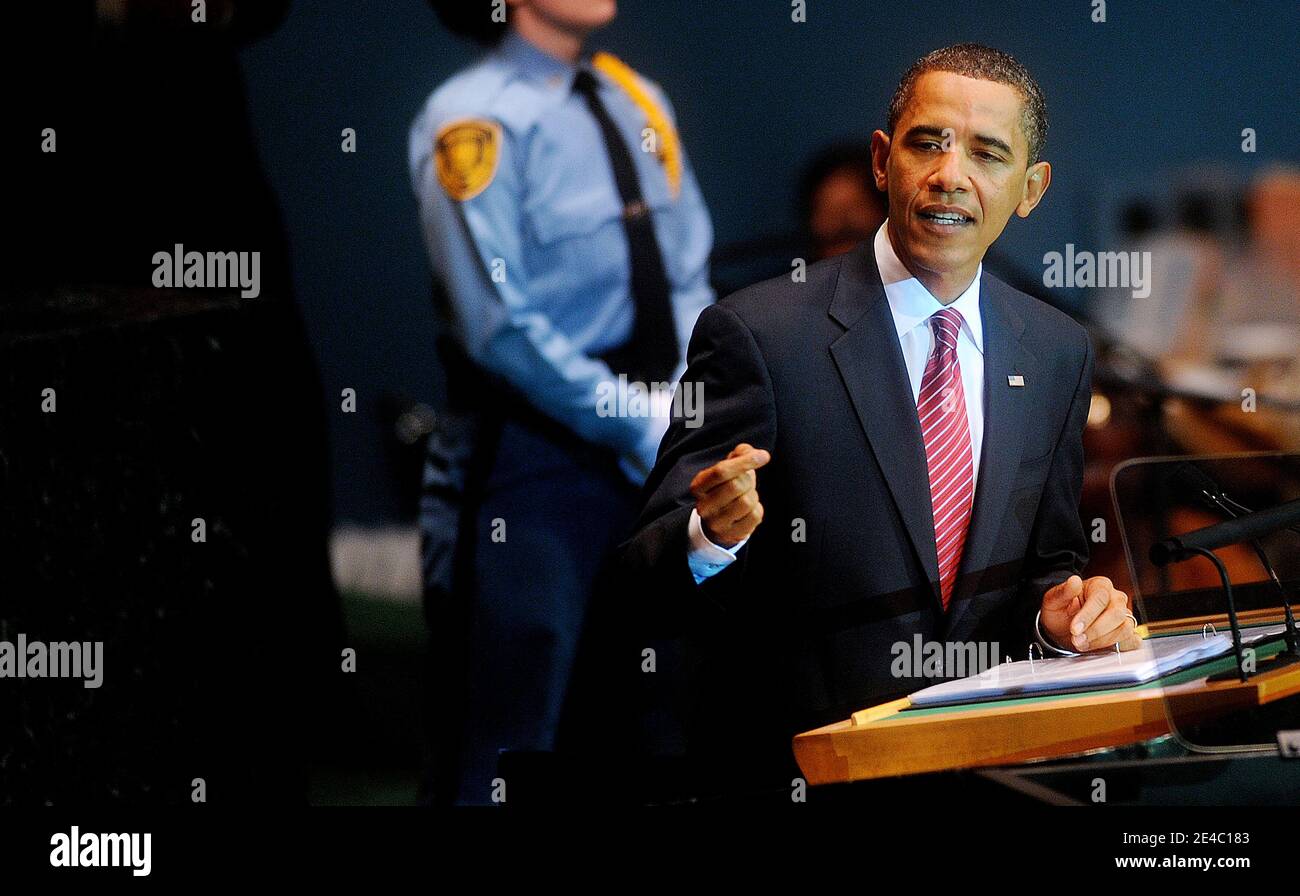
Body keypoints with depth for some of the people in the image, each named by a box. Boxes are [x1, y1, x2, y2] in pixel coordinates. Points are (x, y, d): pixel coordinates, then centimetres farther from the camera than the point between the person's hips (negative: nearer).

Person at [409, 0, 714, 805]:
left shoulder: (640, 105, 10)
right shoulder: (474, 121, -11)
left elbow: (689, 281, 12)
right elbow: (503, 327, -16)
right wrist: (641, 424, -15)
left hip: (656, 453, 7)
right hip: (542, 447, -7)